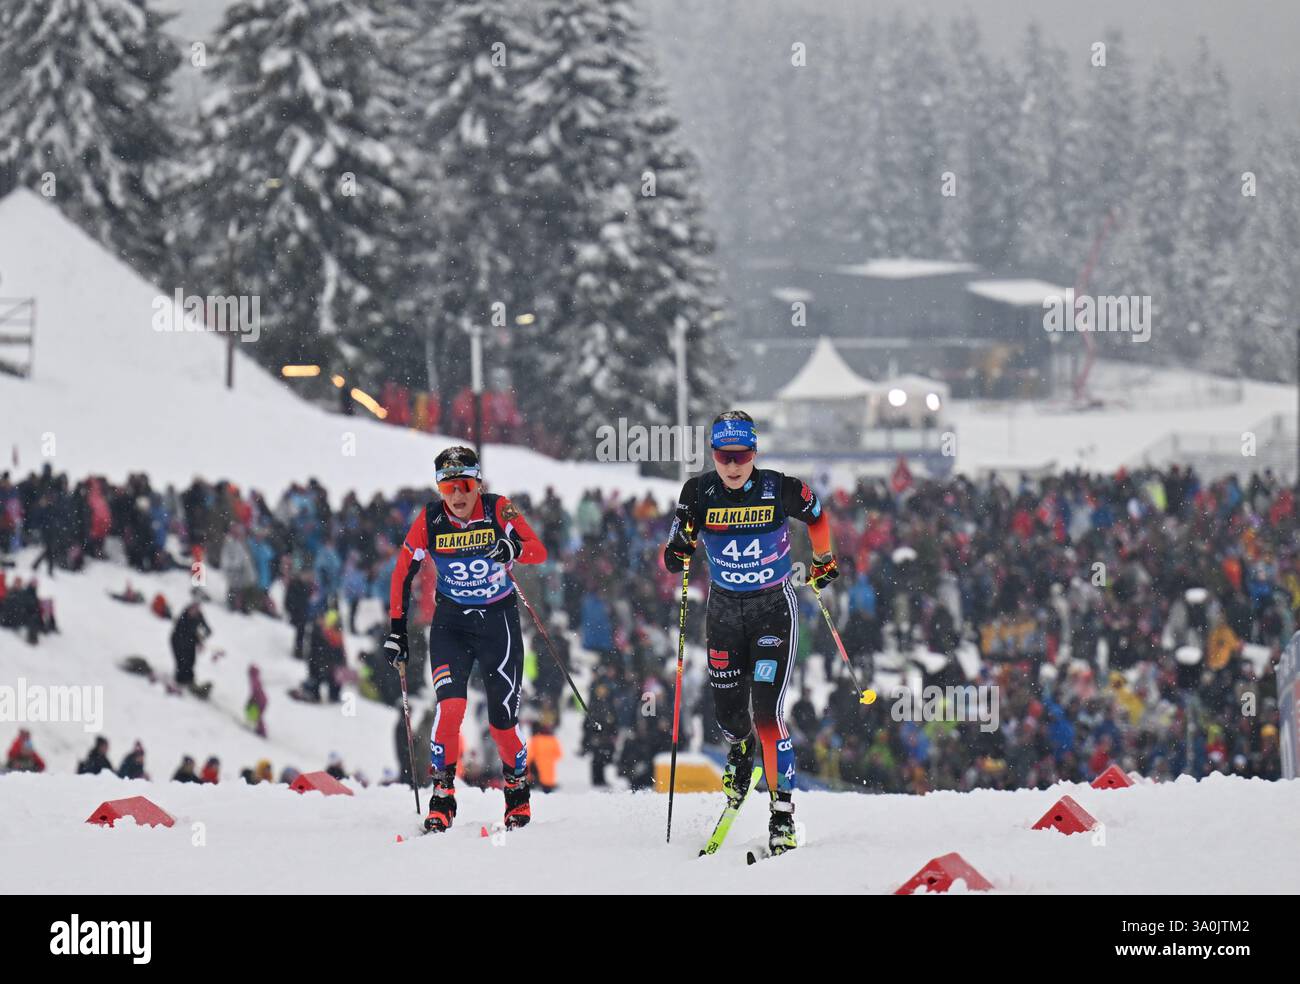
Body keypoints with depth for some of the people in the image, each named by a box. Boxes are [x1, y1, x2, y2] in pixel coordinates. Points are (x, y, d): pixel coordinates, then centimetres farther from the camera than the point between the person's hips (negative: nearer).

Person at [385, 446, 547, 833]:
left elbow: (539, 551, -18)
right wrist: (397, 629, -2)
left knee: (502, 720, 2)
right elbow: (403, 572, 0)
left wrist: (515, 549, -40)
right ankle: (442, 796, -12)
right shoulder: (430, 520, -9)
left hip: (498, 620, 0)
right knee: (450, 703, -20)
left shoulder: (498, 510, -12)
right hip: (450, 622, 0)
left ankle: (518, 792, 26)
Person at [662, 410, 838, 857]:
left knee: (766, 711, -15)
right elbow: (678, 547, 1)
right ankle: (741, 752, 50)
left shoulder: (779, 490, -16)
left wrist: (824, 561, 19)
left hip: (774, 607, -3)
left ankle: (783, 812, -9)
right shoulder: (699, 492, -10)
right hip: (724, 609, 3)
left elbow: (816, 516, 5)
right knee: (728, 713, 11)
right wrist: (677, 550, -22)